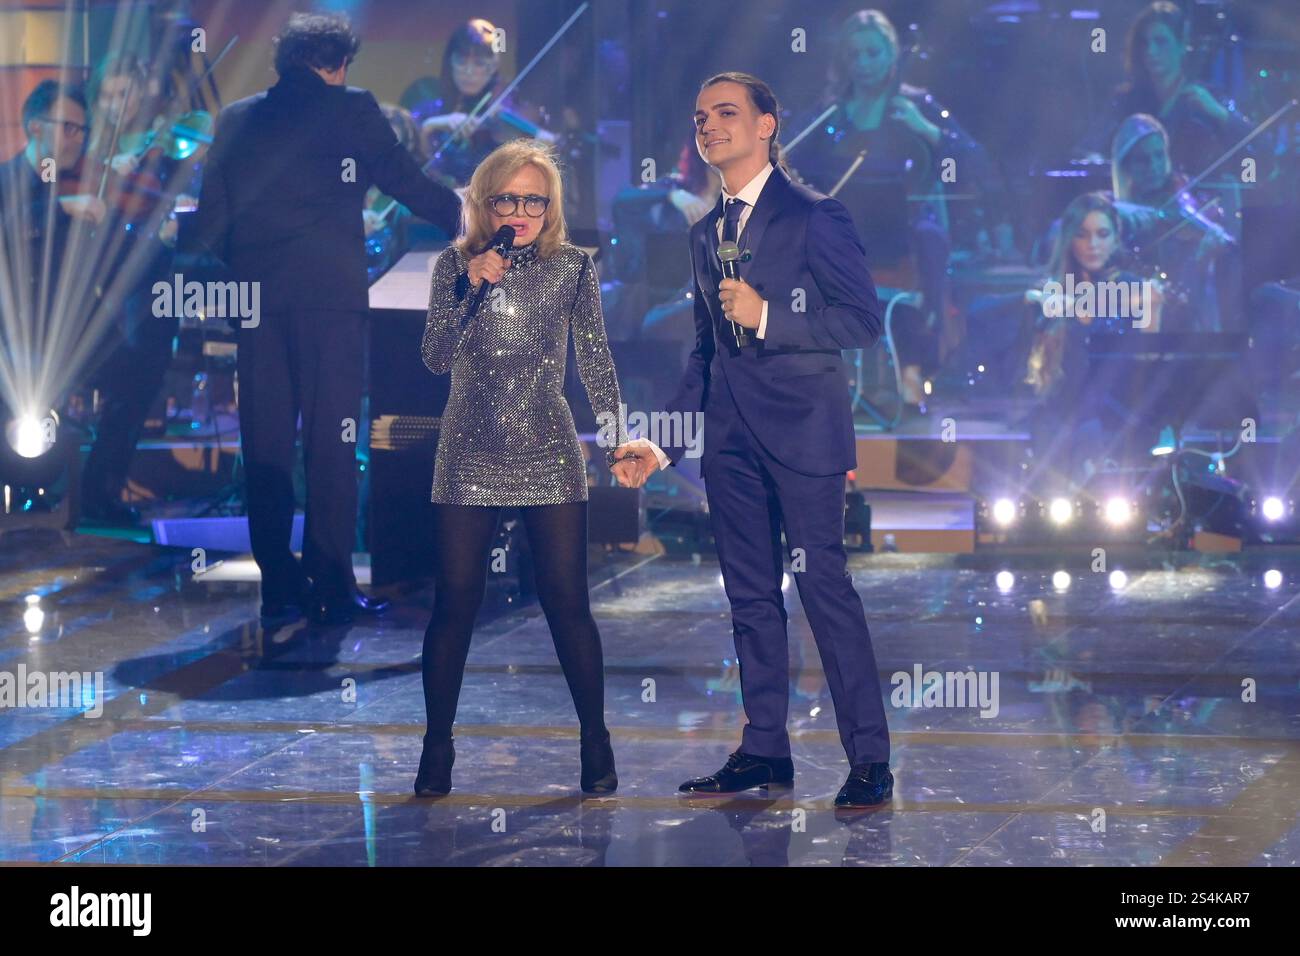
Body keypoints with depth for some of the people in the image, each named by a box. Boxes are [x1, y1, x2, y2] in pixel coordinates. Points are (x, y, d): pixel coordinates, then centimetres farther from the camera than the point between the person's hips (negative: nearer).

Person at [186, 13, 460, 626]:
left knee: (266, 442, 6)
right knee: (331, 439, -1)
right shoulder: (350, 110, 1)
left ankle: (279, 588, 5)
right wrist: (466, 217, 18)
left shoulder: (236, 120, 12)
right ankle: (331, 586, -3)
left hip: (257, 297, 4)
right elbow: (405, 183, 5)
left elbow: (211, 214, 11)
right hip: (330, 292, -3)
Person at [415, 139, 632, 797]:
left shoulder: (571, 267, 4)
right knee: (454, 604, -1)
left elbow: (595, 360, 6)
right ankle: (436, 749, 9)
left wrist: (618, 438, -2)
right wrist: (472, 288, -15)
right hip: (470, 458, 0)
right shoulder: (455, 265, 3)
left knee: (567, 601, -3)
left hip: (549, 456, 0)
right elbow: (436, 357, -4)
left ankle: (595, 742, 9)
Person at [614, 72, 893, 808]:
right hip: (732, 436, 7)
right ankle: (765, 749, 16)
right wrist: (665, 444, 16)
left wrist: (768, 317, -17)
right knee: (751, 595, 9)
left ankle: (869, 758, -5)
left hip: (802, 429, -7)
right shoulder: (707, 233, 16)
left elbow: (865, 320, -9)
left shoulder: (813, 215, -5)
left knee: (825, 586, -9)